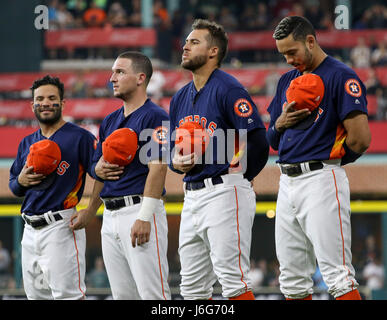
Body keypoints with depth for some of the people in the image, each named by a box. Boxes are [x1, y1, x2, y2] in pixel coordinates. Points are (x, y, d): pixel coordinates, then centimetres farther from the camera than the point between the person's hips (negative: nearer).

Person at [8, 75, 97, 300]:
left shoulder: (80, 137, -3)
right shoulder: (27, 144, 18)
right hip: (30, 230, 8)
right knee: (36, 295, 11)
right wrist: (21, 181, 0)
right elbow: (14, 187, 24)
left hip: (61, 227, -7)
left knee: (68, 294, -13)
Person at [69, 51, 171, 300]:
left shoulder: (154, 116, -7)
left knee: (152, 293, -13)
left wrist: (144, 217, -23)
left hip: (139, 208, -9)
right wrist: (99, 169, 7)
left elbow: (158, 167, -16)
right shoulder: (110, 121, 19)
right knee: (123, 296, 8)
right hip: (111, 215, 9)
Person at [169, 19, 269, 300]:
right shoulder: (181, 97, 18)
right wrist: (178, 162, 3)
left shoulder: (228, 90, -7)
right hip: (192, 197, 9)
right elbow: (174, 148, 25)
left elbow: (257, 142, -13)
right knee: (192, 285, 9)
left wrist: (233, 178, -7)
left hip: (225, 191, -9)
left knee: (231, 275, -13)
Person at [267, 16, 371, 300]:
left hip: (321, 179, -8)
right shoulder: (288, 81, 19)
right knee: (293, 280, 8)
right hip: (288, 182, 8)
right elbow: (272, 141, 22)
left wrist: (331, 158, 2)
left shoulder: (341, 77, -6)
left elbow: (361, 138, -14)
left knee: (337, 273, -14)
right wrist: (281, 123, 1)